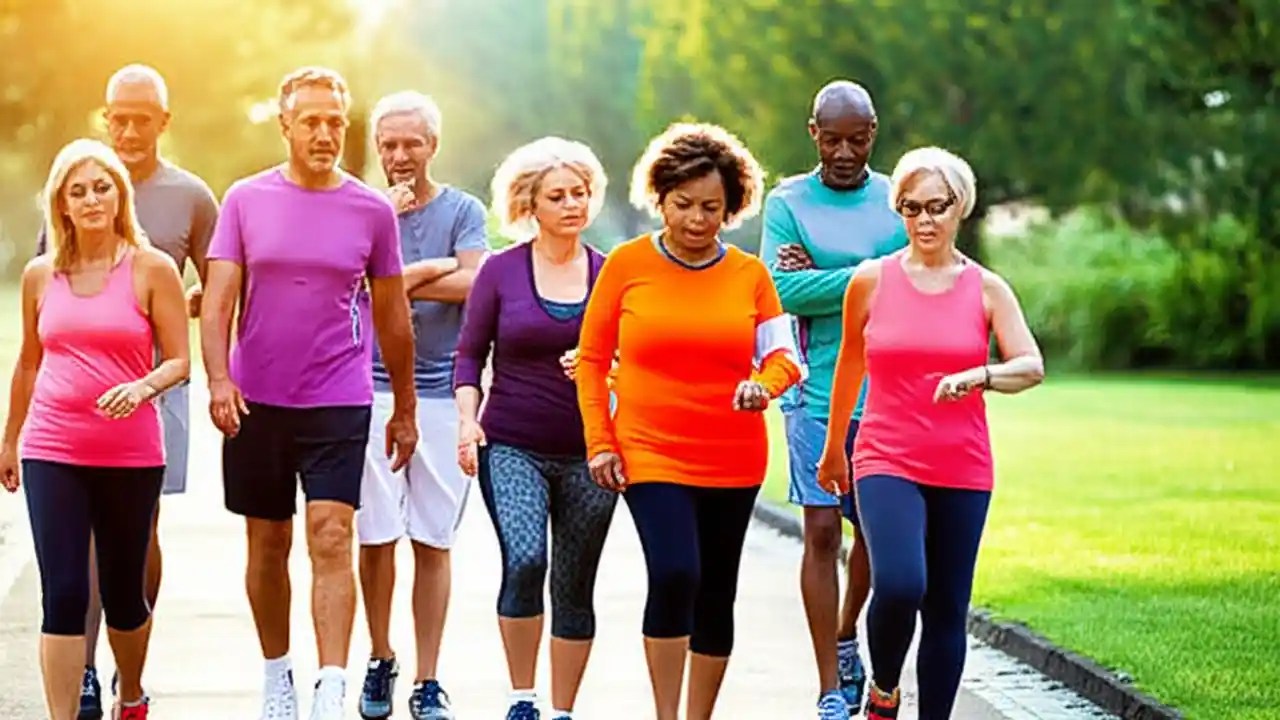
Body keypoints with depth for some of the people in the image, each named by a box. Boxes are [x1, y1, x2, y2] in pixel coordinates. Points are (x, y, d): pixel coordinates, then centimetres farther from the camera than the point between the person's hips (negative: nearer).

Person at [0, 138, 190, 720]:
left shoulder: (152, 269, -2)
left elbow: (179, 360, -3)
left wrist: (143, 387, -23)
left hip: (131, 454, -1)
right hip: (52, 453, 1)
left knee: (123, 592, 12)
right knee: (63, 595, -7)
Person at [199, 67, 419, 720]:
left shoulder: (372, 211, 2)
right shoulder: (245, 200, 2)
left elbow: (392, 317, 10)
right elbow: (218, 299, -2)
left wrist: (405, 407, 13)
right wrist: (218, 379, -17)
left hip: (339, 402, -1)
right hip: (256, 401, 1)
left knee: (331, 538, -13)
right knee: (267, 545, 11)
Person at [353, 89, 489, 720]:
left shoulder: (463, 211, 5)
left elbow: (474, 285, -11)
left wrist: (394, 283, -10)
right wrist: (433, 270, -12)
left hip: (442, 393, 0)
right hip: (372, 390, 0)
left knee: (433, 542, 1)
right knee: (376, 536, -1)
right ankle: (381, 661, 18)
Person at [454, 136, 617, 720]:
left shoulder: (609, 274, 4)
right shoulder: (501, 271, 1)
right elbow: (470, 353, 5)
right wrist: (468, 418, -9)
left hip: (587, 453, 2)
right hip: (512, 447, -2)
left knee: (575, 586, 6)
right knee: (524, 561, -22)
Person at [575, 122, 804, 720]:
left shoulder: (749, 274, 3)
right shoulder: (626, 264, -2)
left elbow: (782, 353, 4)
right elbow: (592, 359, 3)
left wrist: (764, 383, -19)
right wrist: (599, 441, -3)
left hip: (733, 459, 3)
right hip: (649, 452, -3)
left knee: (716, 594, 9)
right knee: (674, 575, -21)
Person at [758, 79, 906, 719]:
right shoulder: (787, 202, 2)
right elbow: (781, 289, -12)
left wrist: (819, 281, -11)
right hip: (817, 395, -2)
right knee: (821, 532, -5)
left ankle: (845, 639, 39)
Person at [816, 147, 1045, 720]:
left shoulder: (986, 289, 3)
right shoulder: (872, 280, 1)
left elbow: (1031, 366, -8)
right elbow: (850, 365, 14)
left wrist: (979, 377, -28)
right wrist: (834, 449, 22)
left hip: (962, 470, 2)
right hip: (886, 461, -2)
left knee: (947, 610, 4)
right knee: (899, 585, -22)